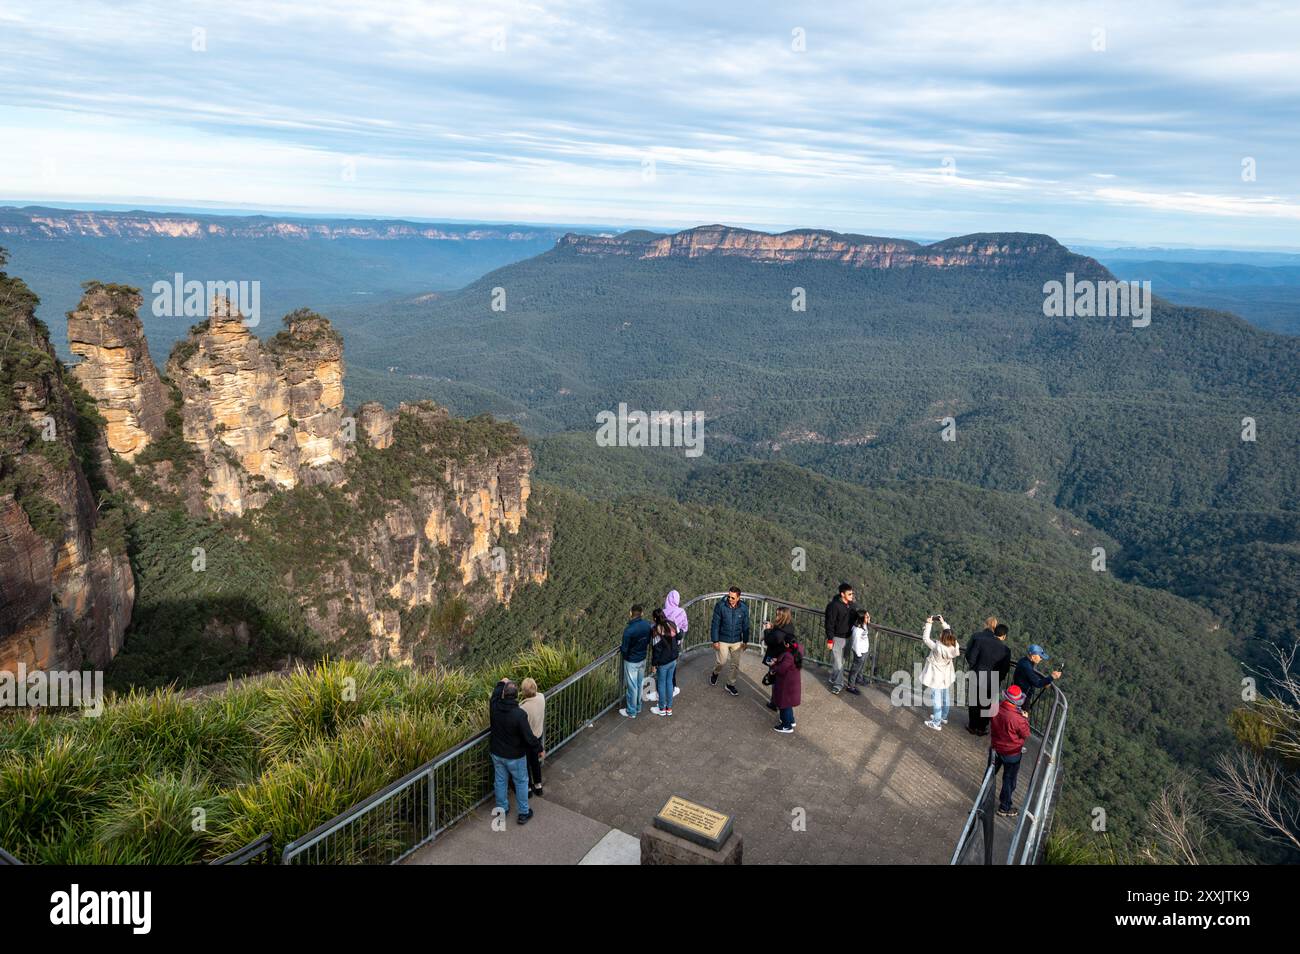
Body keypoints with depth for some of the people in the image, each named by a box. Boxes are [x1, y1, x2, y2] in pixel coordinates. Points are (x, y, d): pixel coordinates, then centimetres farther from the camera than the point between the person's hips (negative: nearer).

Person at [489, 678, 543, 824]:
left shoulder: (494, 707, -18)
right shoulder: (520, 714, -30)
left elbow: (496, 694, 8)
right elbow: (529, 737, -24)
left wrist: (501, 683, 27)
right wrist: (540, 749, -7)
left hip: (496, 753, 4)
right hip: (515, 756, -4)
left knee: (500, 781, 22)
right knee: (521, 782, 15)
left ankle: (502, 809, 39)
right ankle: (523, 813, 27)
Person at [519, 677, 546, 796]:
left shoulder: (523, 708, -38)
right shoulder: (541, 698, -20)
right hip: (538, 735, 6)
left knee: (525, 764, 21)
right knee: (535, 760, 29)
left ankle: (528, 788, 42)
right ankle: (538, 785, 46)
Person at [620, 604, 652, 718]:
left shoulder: (628, 630, -30)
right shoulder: (647, 624, -11)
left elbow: (625, 649, -22)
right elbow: (649, 642, 3)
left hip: (631, 662, -6)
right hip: (643, 659, 6)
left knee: (632, 687, 9)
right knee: (639, 684, 22)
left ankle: (631, 712, 25)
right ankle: (638, 708, 38)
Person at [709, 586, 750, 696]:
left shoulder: (744, 609, -10)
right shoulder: (720, 606, -18)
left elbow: (745, 626, 2)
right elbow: (715, 624, -11)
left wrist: (745, 641, 4)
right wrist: (715, 641, -11)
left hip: (737, 642, 2)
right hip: (722, 640, -2)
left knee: (735, 664, 9)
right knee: (721, 662, 7)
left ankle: (730, 684, 28)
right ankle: (715, 673, 40)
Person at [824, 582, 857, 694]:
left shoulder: (851, 605, 1)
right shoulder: (834, 606, -22)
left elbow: (855, 617, 19)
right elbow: (829, 624, -19)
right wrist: (830, 640, -17)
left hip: (847, 637, 7)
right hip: (837, 638, -7)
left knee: (842, 660, 17)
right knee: (837, 662, -3)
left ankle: (834, 679, 34)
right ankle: (837, 685, 7)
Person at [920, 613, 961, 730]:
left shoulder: (937, 648, -33)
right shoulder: (954, 647, -18)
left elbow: (925, 638, -21)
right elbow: (950, 633, 1)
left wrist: (929, 624, -14)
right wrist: (943, 622, 3)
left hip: (936, 679, -6)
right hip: (947, 677, 6)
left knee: (936, 700, 6)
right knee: (945, 698, 22)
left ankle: (936, 723, 15)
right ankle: (944, 717, 41)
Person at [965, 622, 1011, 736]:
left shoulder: (980, 640, -15)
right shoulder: (1006, 650, -13)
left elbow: (971, 658, -14)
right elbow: (1005, 669, -5)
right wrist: (998, 678, 14)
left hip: (977, 679, 0)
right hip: (992, 683, 0)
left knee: (974, 704, 17)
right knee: (986, 705, 17)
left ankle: (972, 727, 29)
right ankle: (981, 729, 28)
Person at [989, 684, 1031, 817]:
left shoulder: (995, 708, -18)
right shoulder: (1017, 719, -34)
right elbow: (1026, 735, -17)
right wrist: (1025, 719, -5)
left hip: (995, 748, 5)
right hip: (1012, 753, -5)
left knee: (991, 773, 26)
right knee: (1009, 779, 16)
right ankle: (1004, 807, 32)